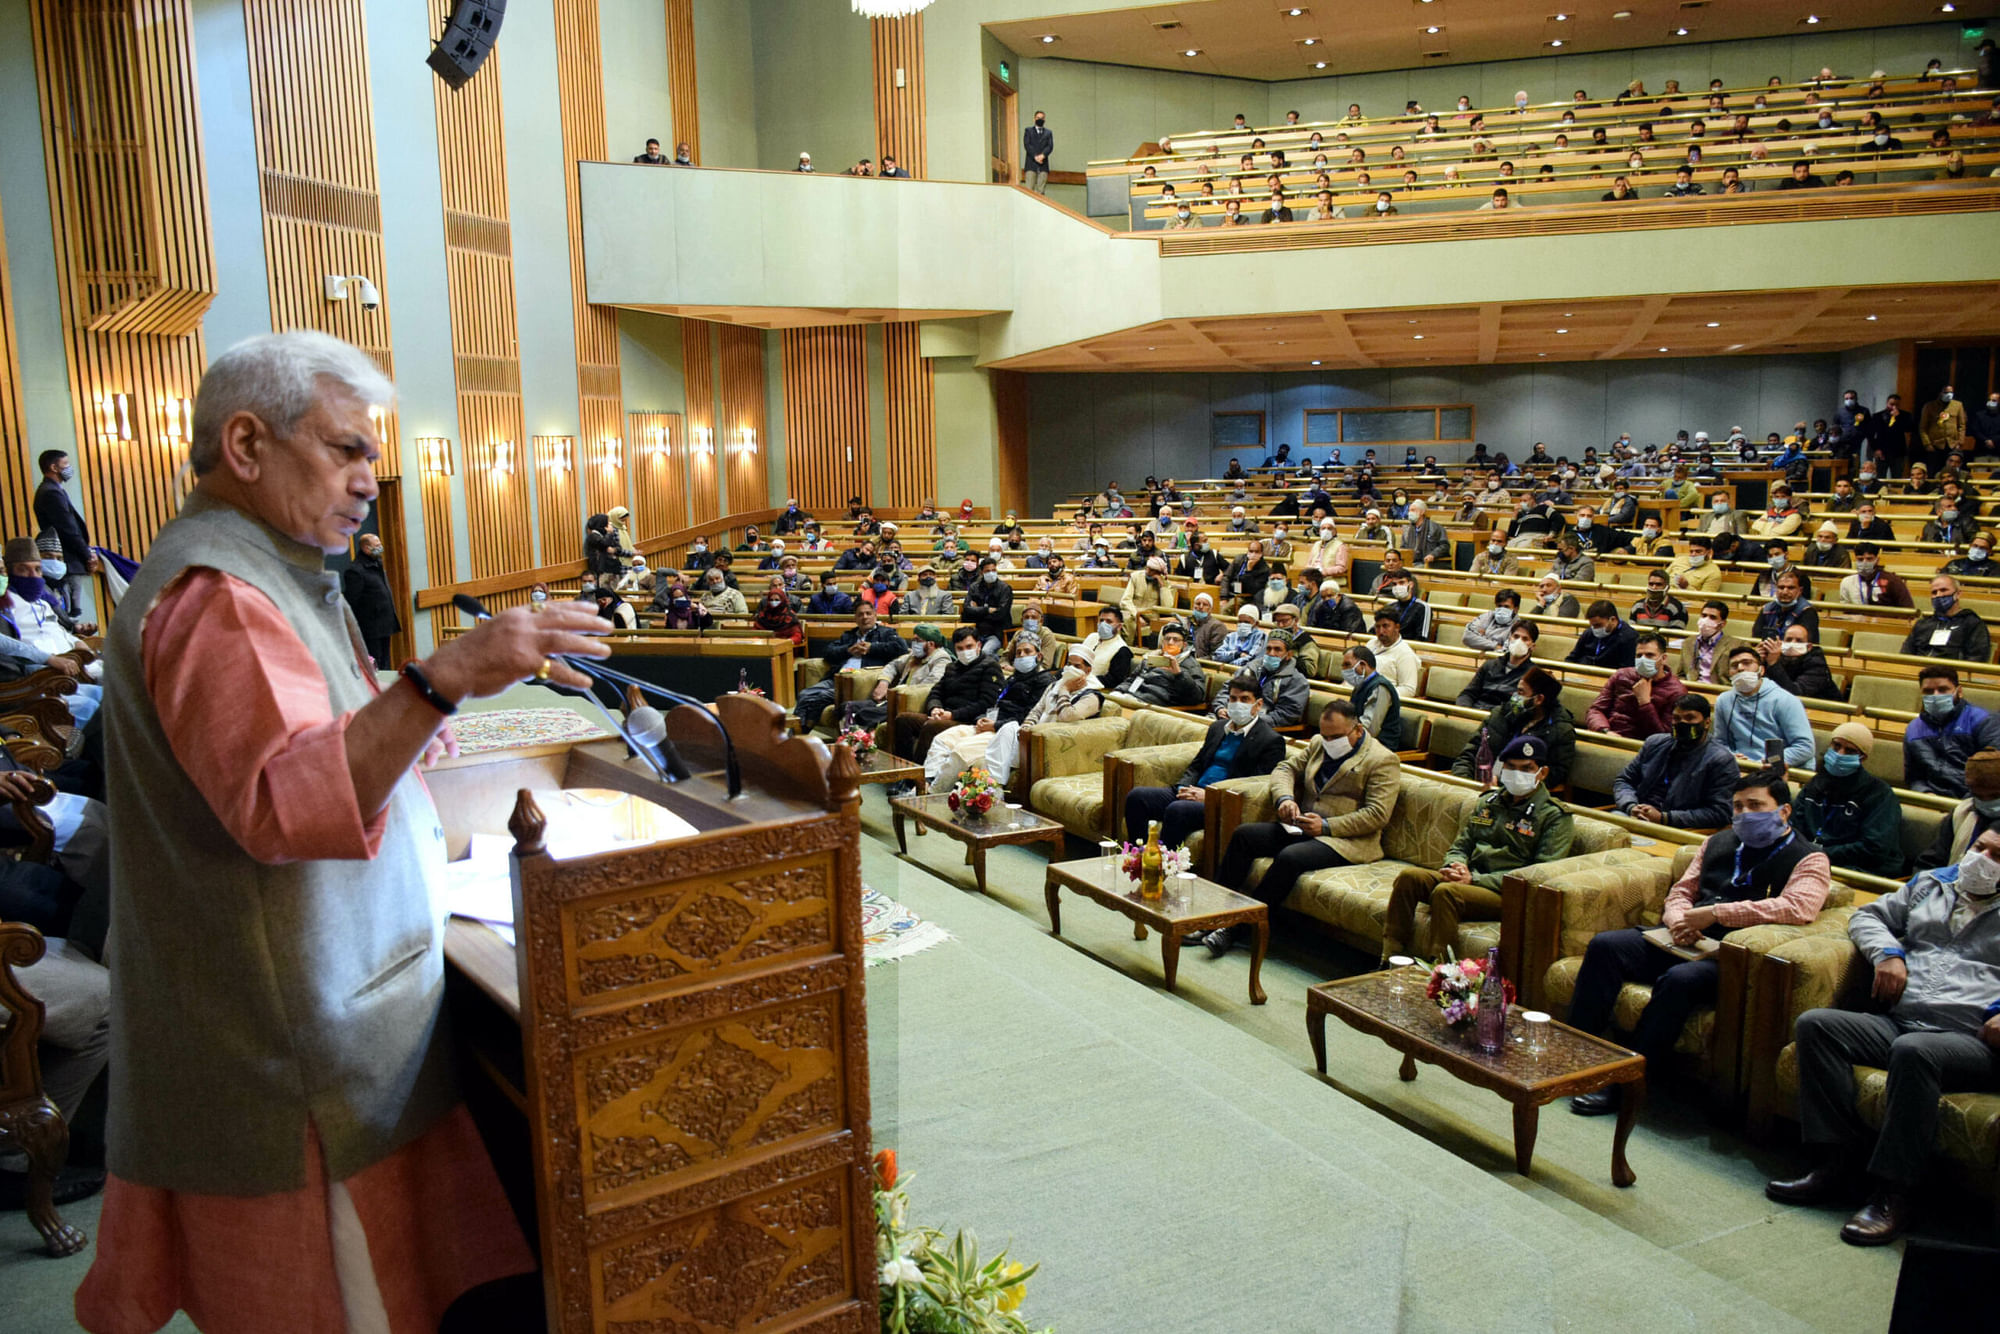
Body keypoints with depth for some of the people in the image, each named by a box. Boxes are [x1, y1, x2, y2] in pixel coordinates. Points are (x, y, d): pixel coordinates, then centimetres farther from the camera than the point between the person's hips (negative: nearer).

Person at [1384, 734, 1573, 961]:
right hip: (1470, 880, 6)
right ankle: (1390, 962, -21)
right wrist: (1455, 866, -3)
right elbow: (1460, 846, 25)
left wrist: (1476, 879, -16)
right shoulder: (1488, 802, 21)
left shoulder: (1555, 817, 1)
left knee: (1446, 891, -34)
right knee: (1409, 876, -21)